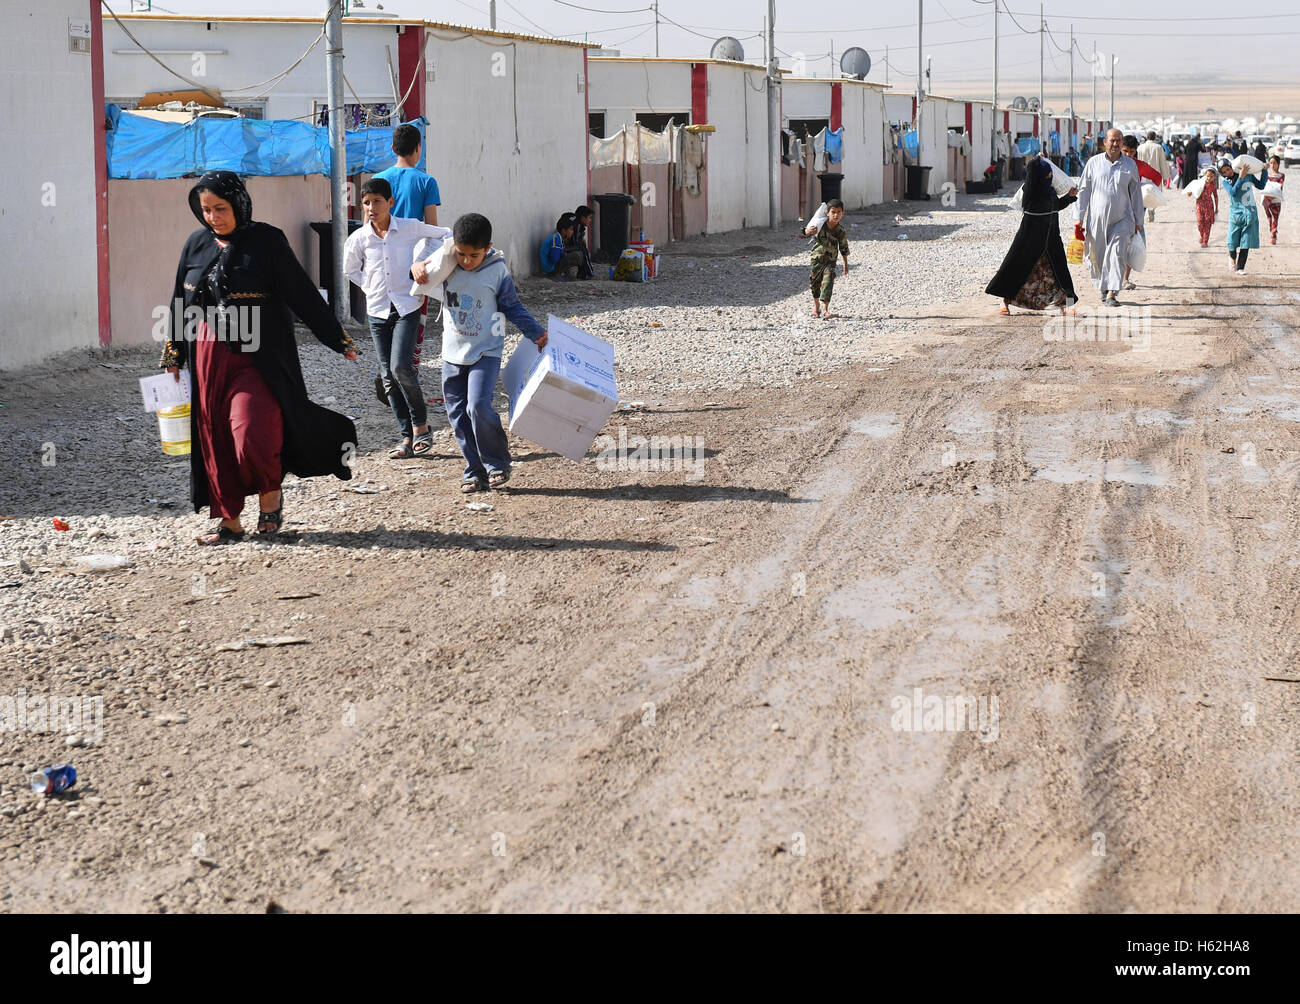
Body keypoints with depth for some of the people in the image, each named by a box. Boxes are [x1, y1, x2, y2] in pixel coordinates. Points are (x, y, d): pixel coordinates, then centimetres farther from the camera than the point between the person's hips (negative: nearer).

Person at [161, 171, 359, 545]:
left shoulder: (266, 241, -6)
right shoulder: (196, 245, 8)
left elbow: (303, 294, -4)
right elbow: (180, 301, 16)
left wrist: (338, 340, -3)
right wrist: (173, 356, 16)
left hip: (256, 356, -5)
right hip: (208, 356, 5)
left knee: (253, 433, -17)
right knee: (214, 438, 6)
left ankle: (271, 492, 12)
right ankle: (230, 523, 17)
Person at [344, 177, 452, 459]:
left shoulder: (410, 228, -6)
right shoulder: (359, 239, 0)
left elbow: (447, 236, 7)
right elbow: (350, 269, 19)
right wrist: (371, 288, 8)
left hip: (407, 307, -3)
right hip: (378, 311, 3)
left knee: (401, 367, -18)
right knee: (388, 377, 2)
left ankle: (420, 423, 1)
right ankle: (407, 436, 9)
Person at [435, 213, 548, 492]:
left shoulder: (497, 271, -8)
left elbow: (512, 307, 3)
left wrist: (535, 333, -1)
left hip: (485, 353, -4)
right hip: (453, 354, 4)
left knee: (478, 406, -20)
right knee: (458, 415, 3)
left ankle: (498, 463, -2)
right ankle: (476, 472, 11)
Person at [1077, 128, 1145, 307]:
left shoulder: (1130, 165, 6)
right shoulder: (1094, 163, 4)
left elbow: (1136, 194, 11)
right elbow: (1083, 190, 7)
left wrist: (1138, 221, 10)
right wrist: (1079, 217, 3)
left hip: (1122, 219, -1)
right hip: (1097, 219, 1)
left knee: (1117, 254, -13)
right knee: (1097, 256, 7)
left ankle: (1112, 294, -18)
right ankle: (1104, 289, 28)